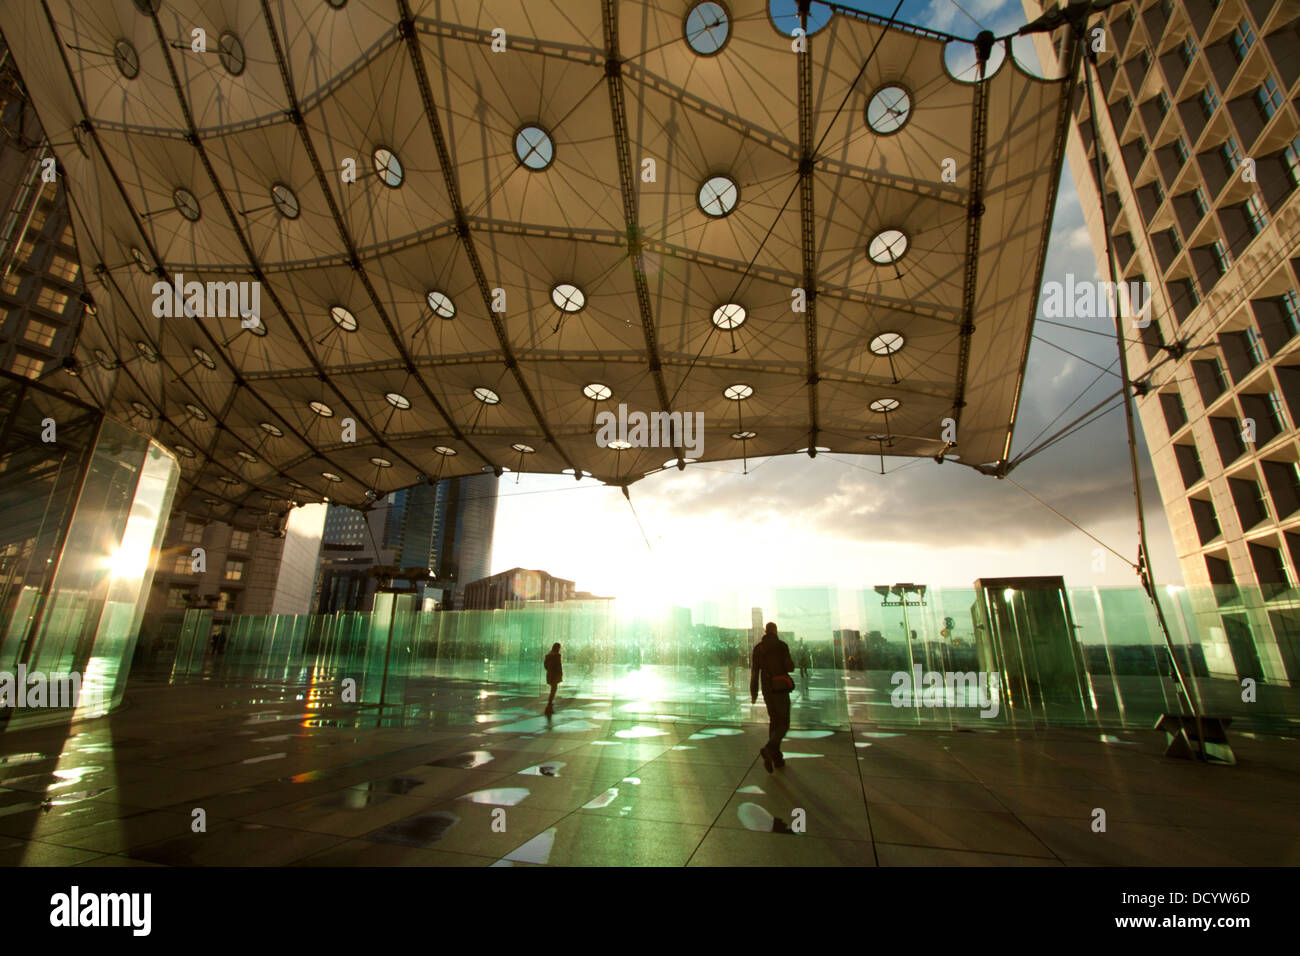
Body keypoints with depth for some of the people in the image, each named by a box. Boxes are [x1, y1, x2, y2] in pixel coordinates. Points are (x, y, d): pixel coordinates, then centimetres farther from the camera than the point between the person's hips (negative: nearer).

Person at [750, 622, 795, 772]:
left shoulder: (758, 648, 3)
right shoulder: (782, 645, -9)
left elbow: (754, 671, 1)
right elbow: (789, 667, -13)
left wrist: (753, 693, 5)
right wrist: (792, 665, 13)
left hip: (767, 688, 5)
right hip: (780, 688, -5)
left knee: (774, 721, 19)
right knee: (783, 724, 2)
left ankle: (777, 757, 20)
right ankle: (769, 750, -20)